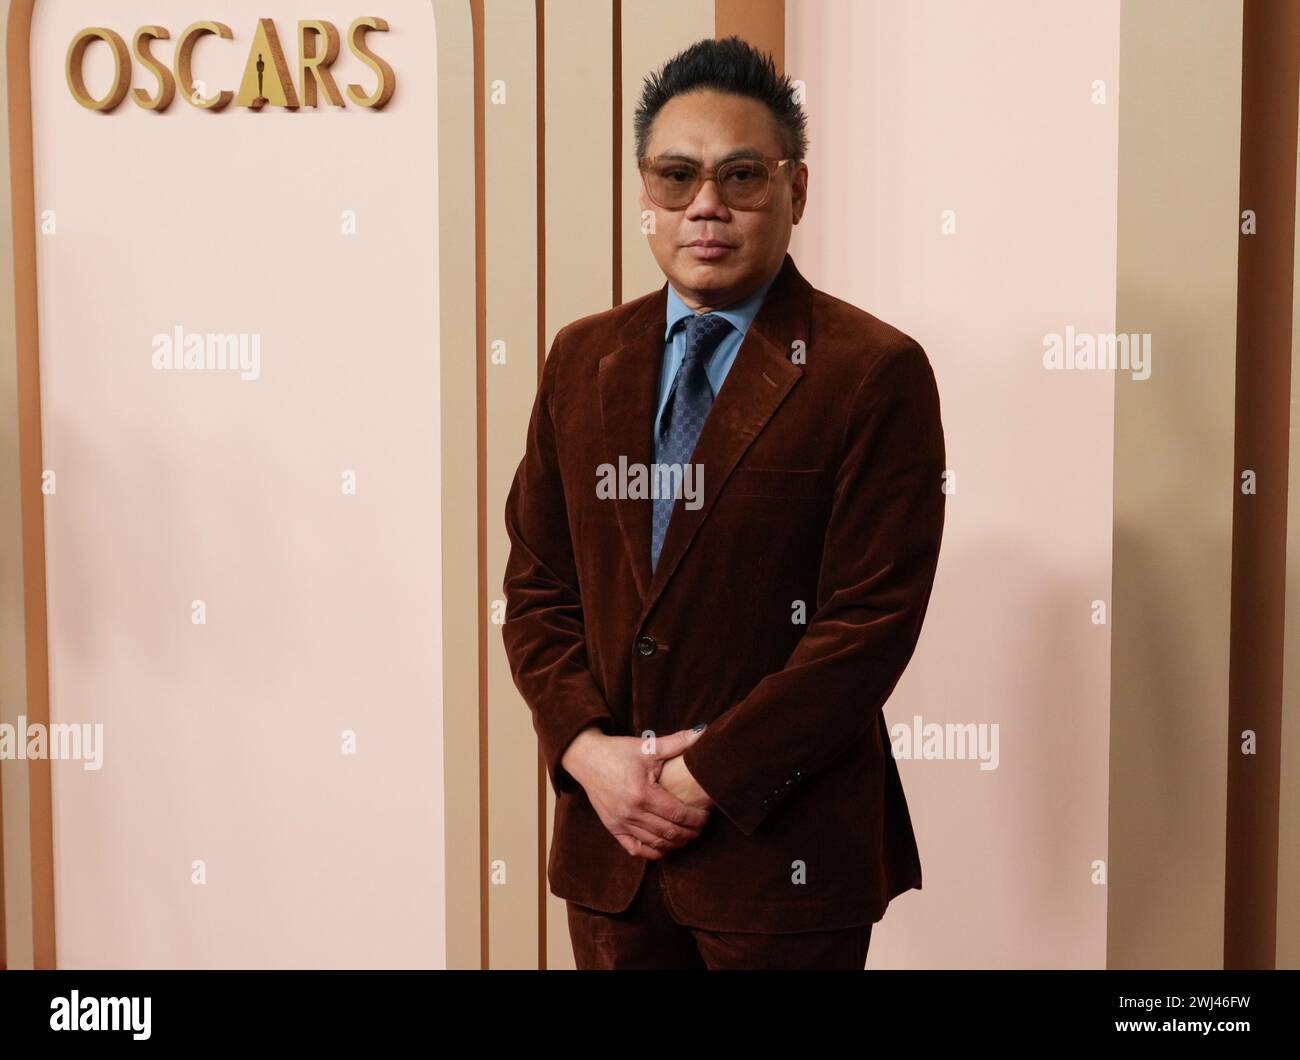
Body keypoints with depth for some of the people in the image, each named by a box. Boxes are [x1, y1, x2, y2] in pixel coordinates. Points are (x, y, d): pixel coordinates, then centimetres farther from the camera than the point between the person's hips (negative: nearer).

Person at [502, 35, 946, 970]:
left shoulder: (875, 373, -9)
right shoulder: (582, 359, 6)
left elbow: (873, 620, -13)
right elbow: (538, 581, 7)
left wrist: (707, 777, -14)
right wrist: (586, 749, -7)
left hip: (783, 847, -4)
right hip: (607, 831, 4)